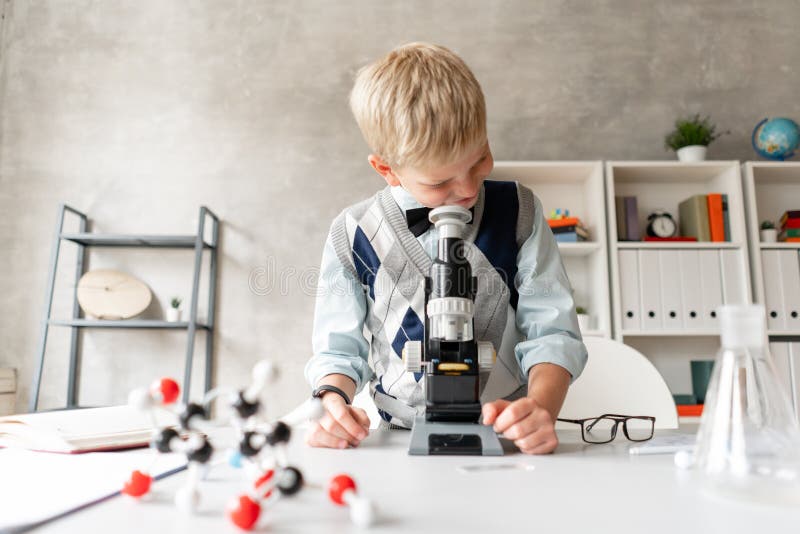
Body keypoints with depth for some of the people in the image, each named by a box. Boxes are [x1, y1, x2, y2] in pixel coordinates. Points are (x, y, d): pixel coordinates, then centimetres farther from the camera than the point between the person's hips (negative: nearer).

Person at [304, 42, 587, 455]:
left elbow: (551, 331, -4)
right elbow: (340, 348, 3)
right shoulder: (352, 235, -3)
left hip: (507, 438, 0)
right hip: (401, 441, 1)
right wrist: (333, 401, -17)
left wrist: (542, 407, -23)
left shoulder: (519, 213, -1)